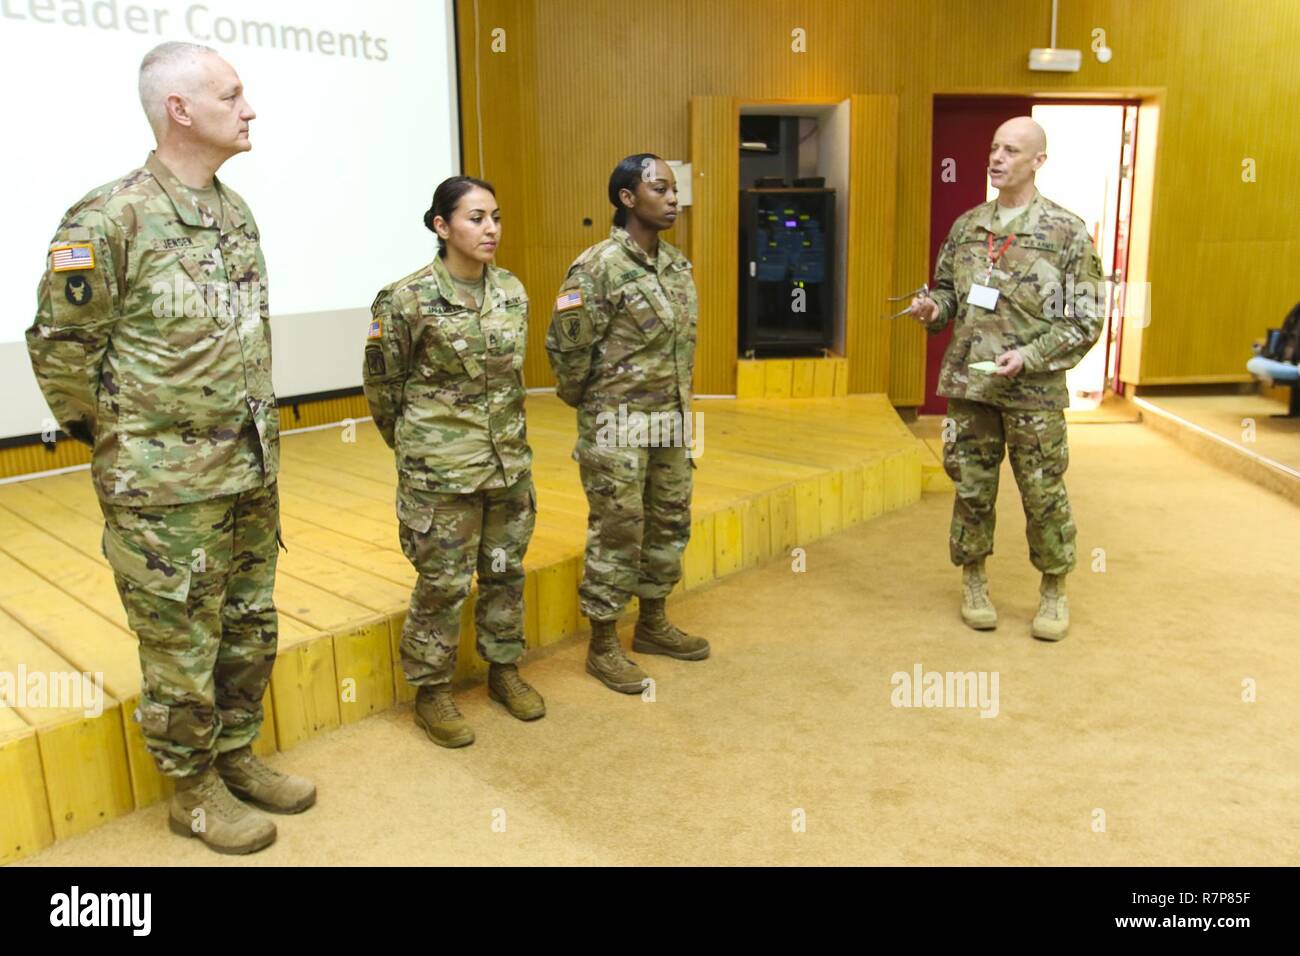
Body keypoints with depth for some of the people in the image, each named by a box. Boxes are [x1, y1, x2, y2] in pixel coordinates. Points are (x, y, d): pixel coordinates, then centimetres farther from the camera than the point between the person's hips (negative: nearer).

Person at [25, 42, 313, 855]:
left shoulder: (238, 211, 9)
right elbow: (60, 347, -11)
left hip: (253, 472, 7)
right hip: (166, 487, -7)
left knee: (250, 632, 17)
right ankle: (194, 792, 26)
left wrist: (256, 431, 14)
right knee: (182, 649, 8)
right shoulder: (110, 219, -15)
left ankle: (236, 757, 36)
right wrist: (118, 435, -4)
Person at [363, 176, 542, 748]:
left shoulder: (512, 291, 3)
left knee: (505, 571, 15)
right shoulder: (406, 300, -13)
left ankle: (504, 669, 34)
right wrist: (415, 444, 10)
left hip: (509, 459, 5)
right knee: (444, 582, 3)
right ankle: (432, 692, 22)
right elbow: (382, 385, -2)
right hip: (441, 469, -5)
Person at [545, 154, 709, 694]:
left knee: (669, 524, 16)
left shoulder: (677, 264, 8)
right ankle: (603, 647, 16)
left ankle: (652, 625, 33)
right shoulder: (598, 268, -17)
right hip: (618, 424, -8)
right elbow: (565, 348, -15)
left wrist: (679, 403, 16)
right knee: (617, 533, 1)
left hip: (672, 418, 8)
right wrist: (591, 405, -2)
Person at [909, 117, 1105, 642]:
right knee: (972, 489, 10)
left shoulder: (1067, 231, -4)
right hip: (968, 382, 3)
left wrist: (1029, 356, -17)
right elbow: (947, 291, 18)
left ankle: (1054, 591, 23)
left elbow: (1086, 320, -5)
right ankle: (974, 582, 26)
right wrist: (933, 309, -5)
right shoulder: (966, 226, 8)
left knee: (1044, 495, 5)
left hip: (1034, 389, -3)